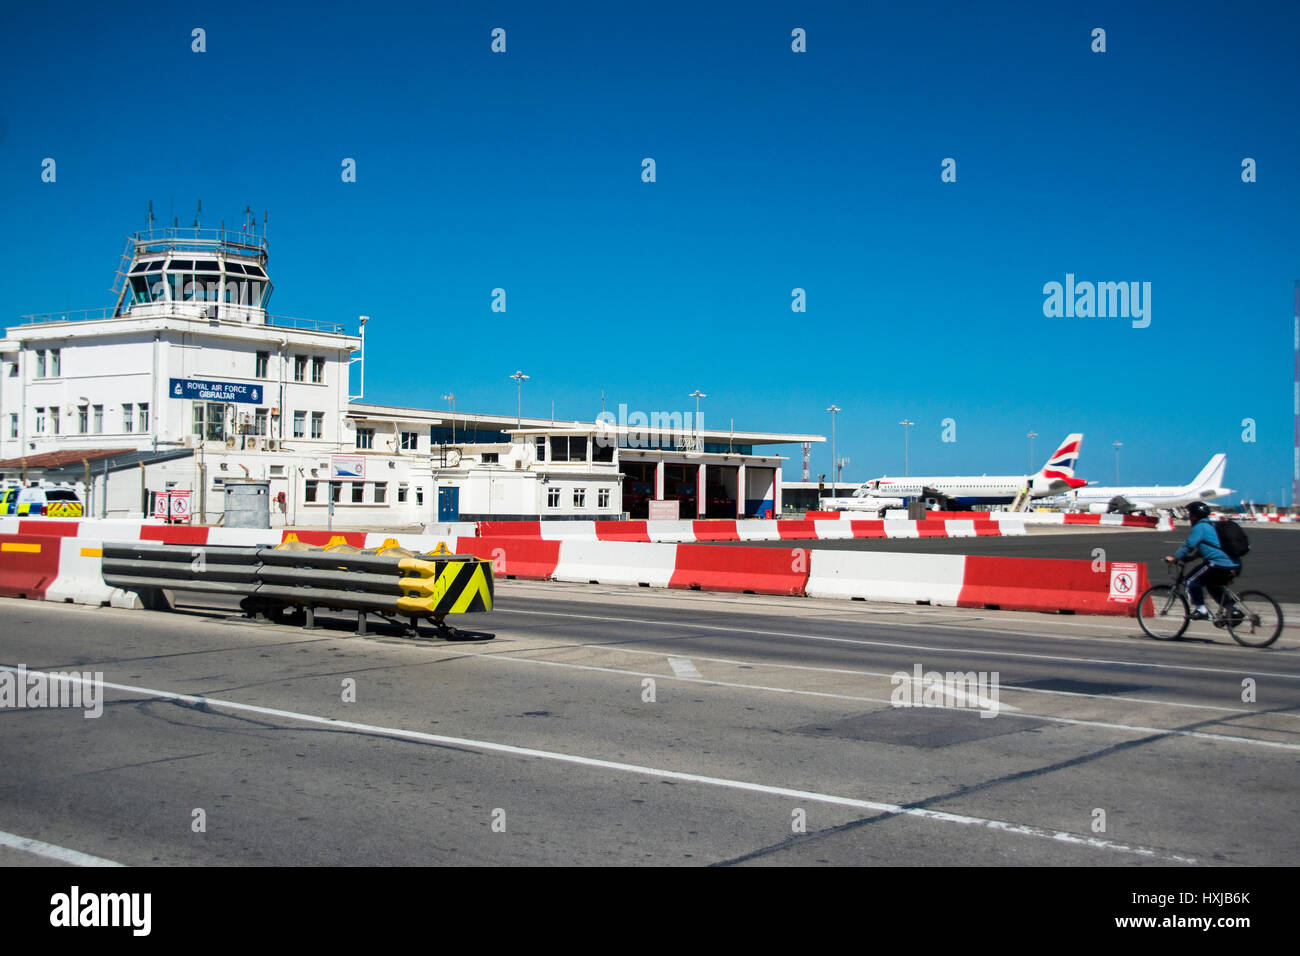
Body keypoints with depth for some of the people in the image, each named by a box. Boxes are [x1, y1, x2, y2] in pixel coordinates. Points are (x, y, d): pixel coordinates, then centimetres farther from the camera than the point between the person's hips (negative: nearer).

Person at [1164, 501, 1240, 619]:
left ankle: (1201, 609, -4)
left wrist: (1174, 557, -5)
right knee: (1212, 584, 30)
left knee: (1192, 580, -1)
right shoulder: (1211, 525, 25)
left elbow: (1189, 544, -12)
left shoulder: (1200, 527, -5)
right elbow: (1201, 549, 32)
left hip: (1220, 564, -10)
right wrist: (1186, 557, 28)